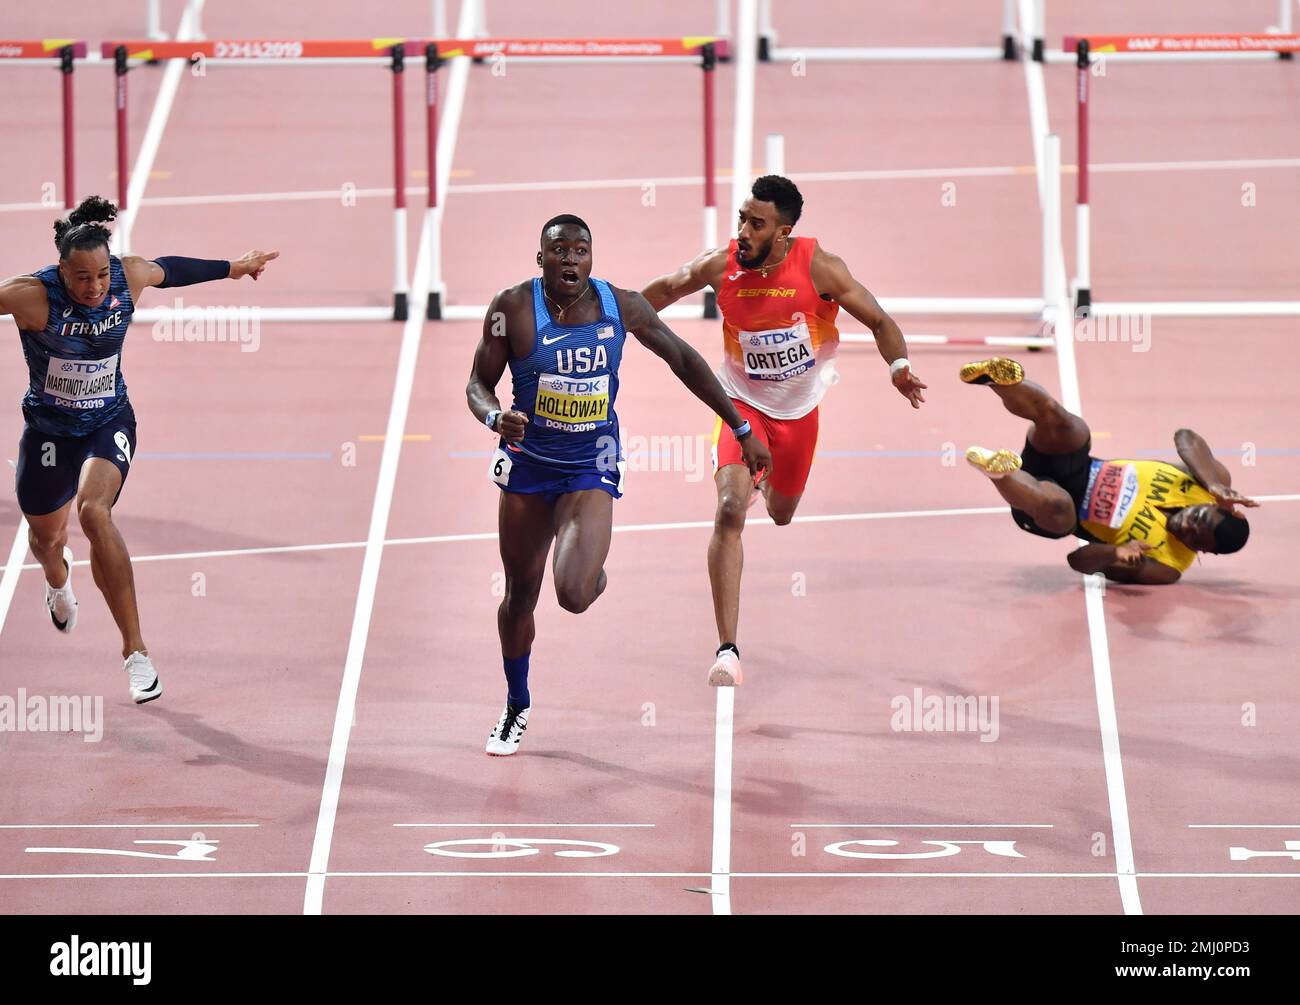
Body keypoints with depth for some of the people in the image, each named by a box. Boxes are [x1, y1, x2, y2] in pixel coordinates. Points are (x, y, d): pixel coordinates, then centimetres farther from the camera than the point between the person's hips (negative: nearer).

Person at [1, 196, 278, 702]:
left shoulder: (129, 278, -14)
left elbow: (168, 269, 8)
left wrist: (233, 268, 23)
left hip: (109, 422, 0)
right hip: (49, 428, 0)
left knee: (94, 511, -28)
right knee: (46, 534, 20)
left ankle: (135, 650, -23)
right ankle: (58, 576, 64)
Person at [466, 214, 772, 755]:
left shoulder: (621, 306, -10)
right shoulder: (514, 307, -13)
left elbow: (683, 360, 2)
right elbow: (479, 382, -5)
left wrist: (742, 430, 4)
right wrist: (496, 417, -30)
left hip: (591, 470, -1)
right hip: (528, 463, 1)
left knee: (573, 597, -21)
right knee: (520, 591, 12)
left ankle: (594, 576, 19)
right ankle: (516, 708, 35)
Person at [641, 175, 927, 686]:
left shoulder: (819, 268, -21)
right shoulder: (720, 265, -18)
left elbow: (879, 322, -11)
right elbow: (666, 290, 1)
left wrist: (899, 366, -29)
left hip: (800, 409, 1)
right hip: (743, 403, -1)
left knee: (781, 513, 21)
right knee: (730, 509, -24)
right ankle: (726, 651, -25)